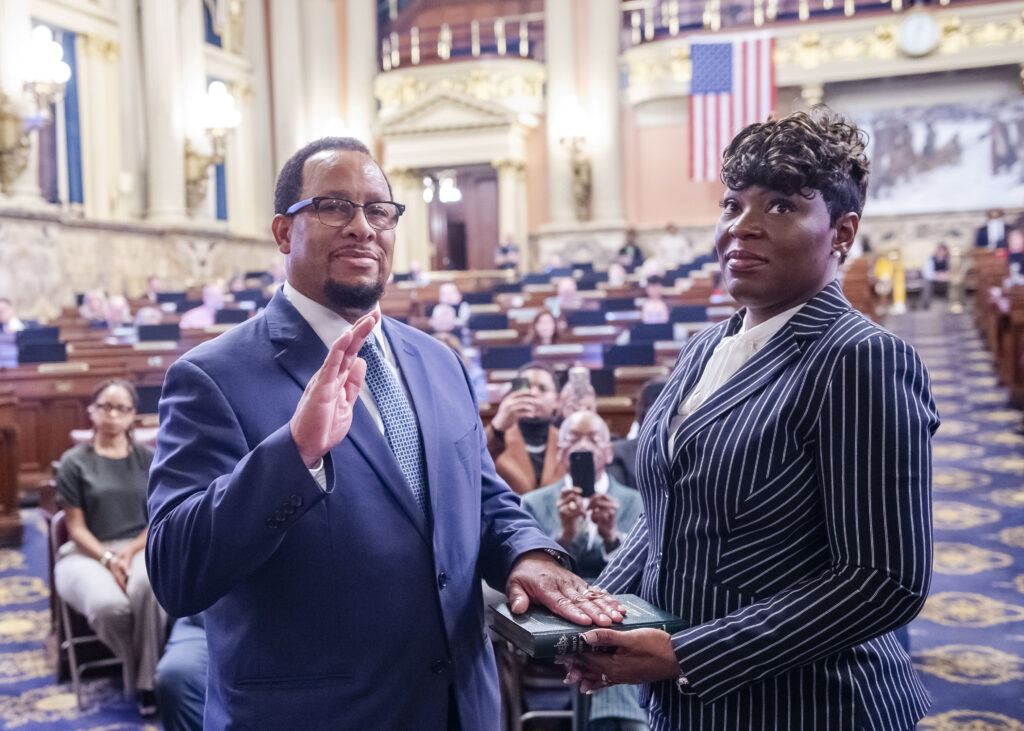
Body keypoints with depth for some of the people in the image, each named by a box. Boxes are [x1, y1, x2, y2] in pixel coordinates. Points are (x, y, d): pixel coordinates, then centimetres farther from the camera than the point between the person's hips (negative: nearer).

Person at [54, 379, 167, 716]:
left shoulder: (147, 460, 11)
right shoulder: (74, 462, 5)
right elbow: (76, 527, 1)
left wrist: (131, 551, -10)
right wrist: (109, 559, -15)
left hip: (139, 547, 1)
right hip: (87, 552, -1)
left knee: (147, 585, -38)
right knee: (109, 605, -36)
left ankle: (148, 683, -25)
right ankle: (139, 672, -8)